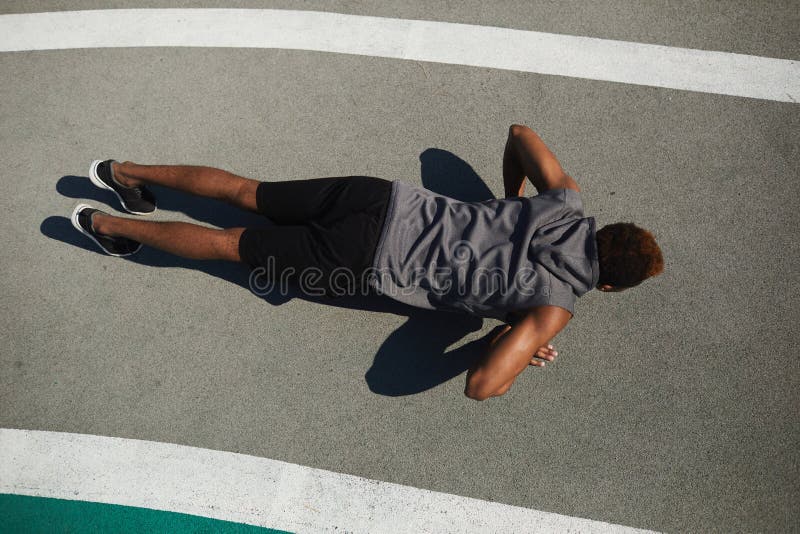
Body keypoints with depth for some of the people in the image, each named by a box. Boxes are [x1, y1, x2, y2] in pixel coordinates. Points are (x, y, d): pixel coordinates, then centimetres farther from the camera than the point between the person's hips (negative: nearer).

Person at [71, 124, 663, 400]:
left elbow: (519, 132, 20)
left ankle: (128, 172, 31)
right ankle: (109, 225, 25)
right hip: (370, 262, -5)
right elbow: (480, 384, -22)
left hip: (386, 197, 6)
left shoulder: (569, 203, 5)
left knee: (250, 192, 18)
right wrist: (518, 347, -1)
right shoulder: (557, 305, -12)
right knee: (234, 244, 10)